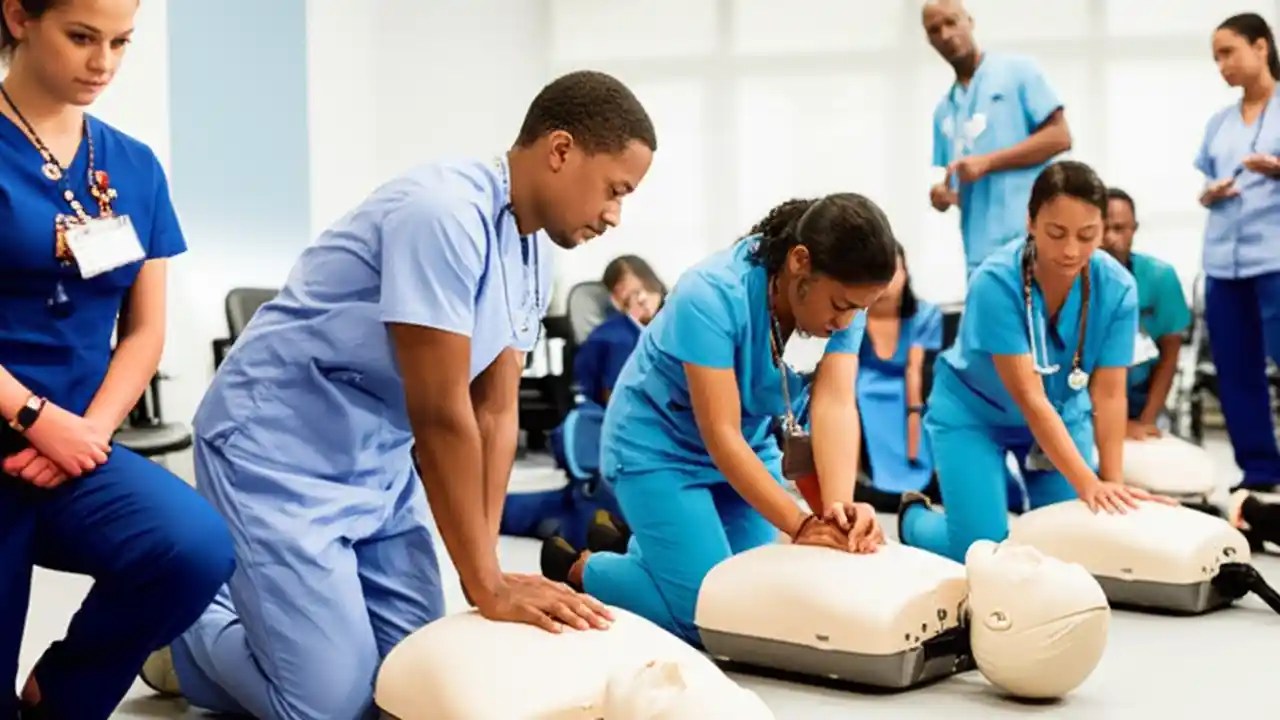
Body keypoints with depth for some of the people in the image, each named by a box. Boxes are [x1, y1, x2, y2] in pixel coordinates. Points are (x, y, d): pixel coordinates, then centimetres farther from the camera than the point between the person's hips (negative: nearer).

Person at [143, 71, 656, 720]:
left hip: (379, 463, 9)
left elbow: (495, 412, 3)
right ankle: (182, 629, 16)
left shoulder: (535, 252, 3)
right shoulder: (443, 215, -26)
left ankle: (255, 611, 29)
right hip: (277, 452, -9)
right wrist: (487, 585, -20)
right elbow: (440, 415, -26)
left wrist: (486, 569, -6)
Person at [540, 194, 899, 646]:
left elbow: (834, 404, -26)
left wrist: (840, 505, -42)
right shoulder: (713, 295, -34)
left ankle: (649, 546, 33)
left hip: (751, 444, 6)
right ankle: (577, 569, 10)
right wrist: (801, 525, -40)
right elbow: (721, 435, -34)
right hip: (659, 445, -6)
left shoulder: (844, 295, -16)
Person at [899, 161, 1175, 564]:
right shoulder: (997, 282, -33)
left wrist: (1113, 482, -25)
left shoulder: (1117, 288, -22)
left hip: (1062, 414, 4)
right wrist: (1087, 484, -38)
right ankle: (914, 516, 21)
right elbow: (1029, 398, -35)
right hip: (973, 413, -4)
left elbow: (1108, 394, -19)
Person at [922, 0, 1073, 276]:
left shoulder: (1017, 70, 5)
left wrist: (988, 163, -10)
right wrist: (940, 195, -1)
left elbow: (1060, 136, -3)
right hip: (980, 251, 5)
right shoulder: (944, 110, 21)